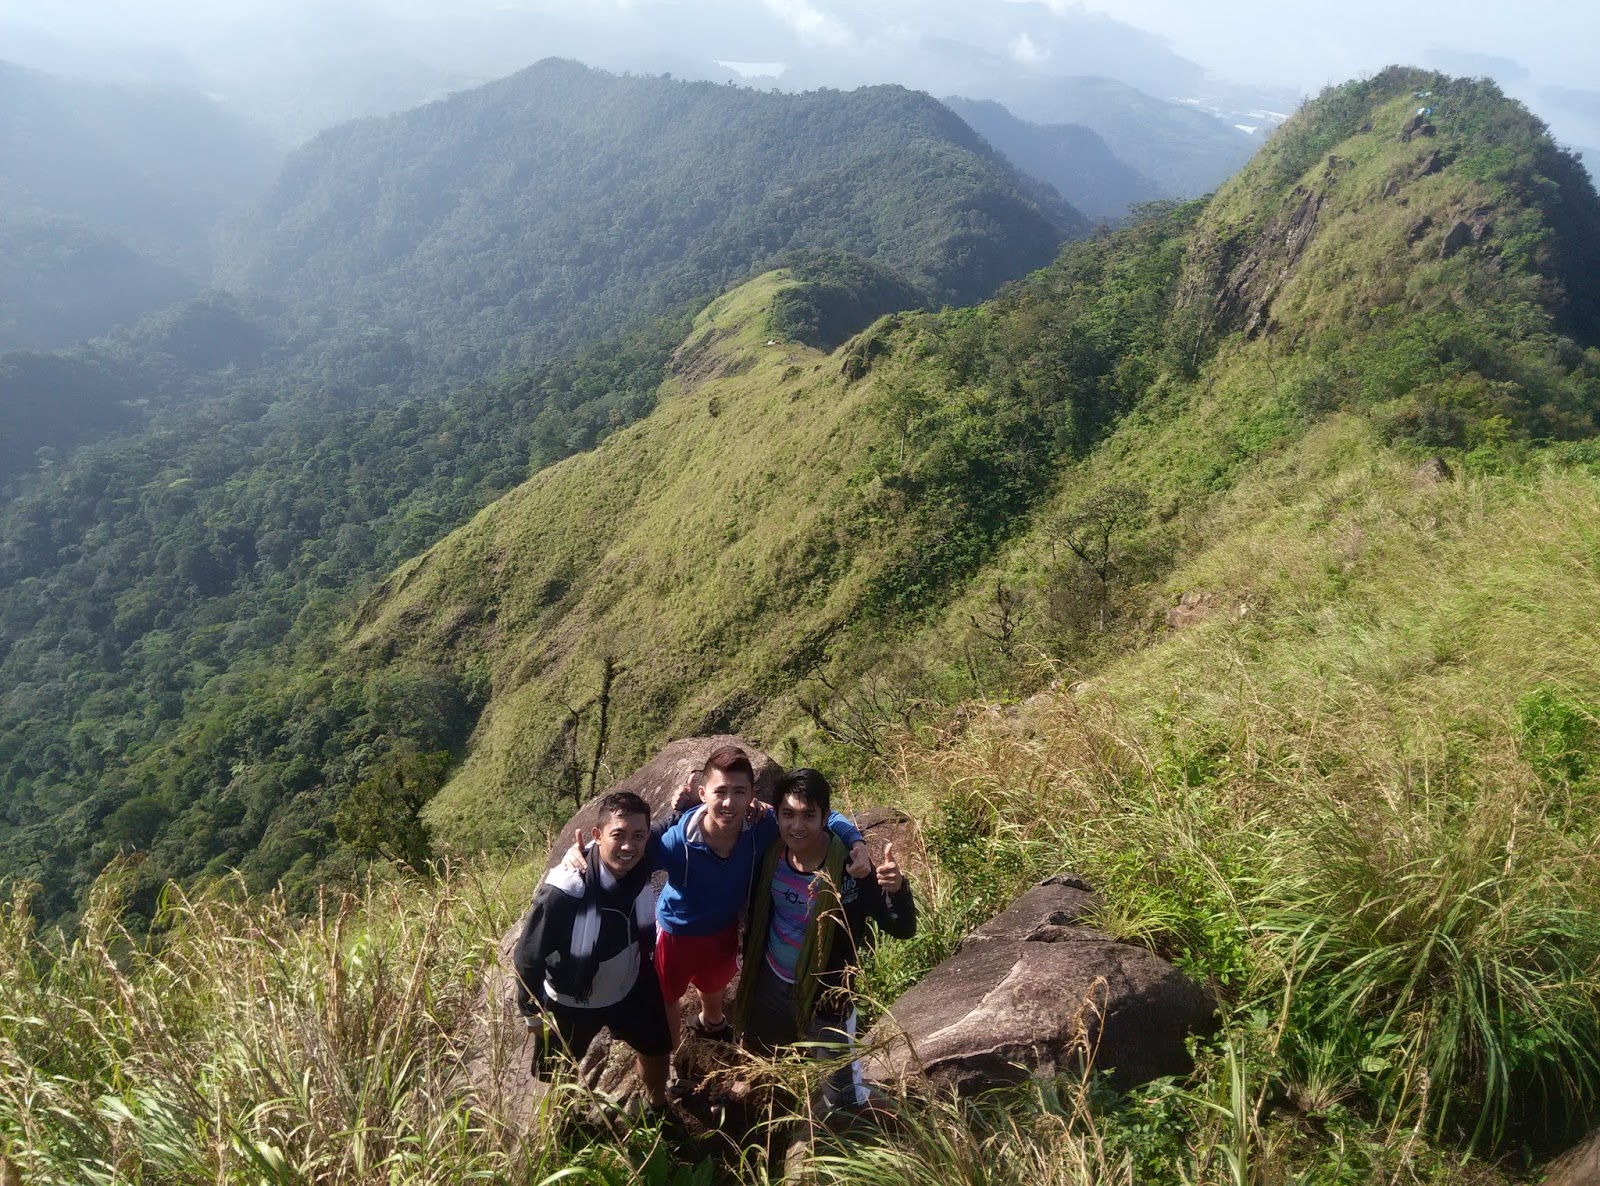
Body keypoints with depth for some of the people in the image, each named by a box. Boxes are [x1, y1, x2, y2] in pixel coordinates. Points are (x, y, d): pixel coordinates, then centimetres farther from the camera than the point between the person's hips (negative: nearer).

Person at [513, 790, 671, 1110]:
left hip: (630, 987, 4)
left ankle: (657, 1107, 56)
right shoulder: (562, 893, -39)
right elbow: (529, 956, -23)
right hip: (570, 1003, -3)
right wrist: (533, 1012, -11)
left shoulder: (640, 868, -25)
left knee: (657, 1048, 24)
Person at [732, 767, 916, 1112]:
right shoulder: (772, 852, -17)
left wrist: (897, 889, -49)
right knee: (759, 1051, 31)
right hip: (771, 979, 5)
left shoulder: (849, 868, -30)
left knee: (841, 1087, 12)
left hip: (825, 992, -5)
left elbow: (903, 929, -33)